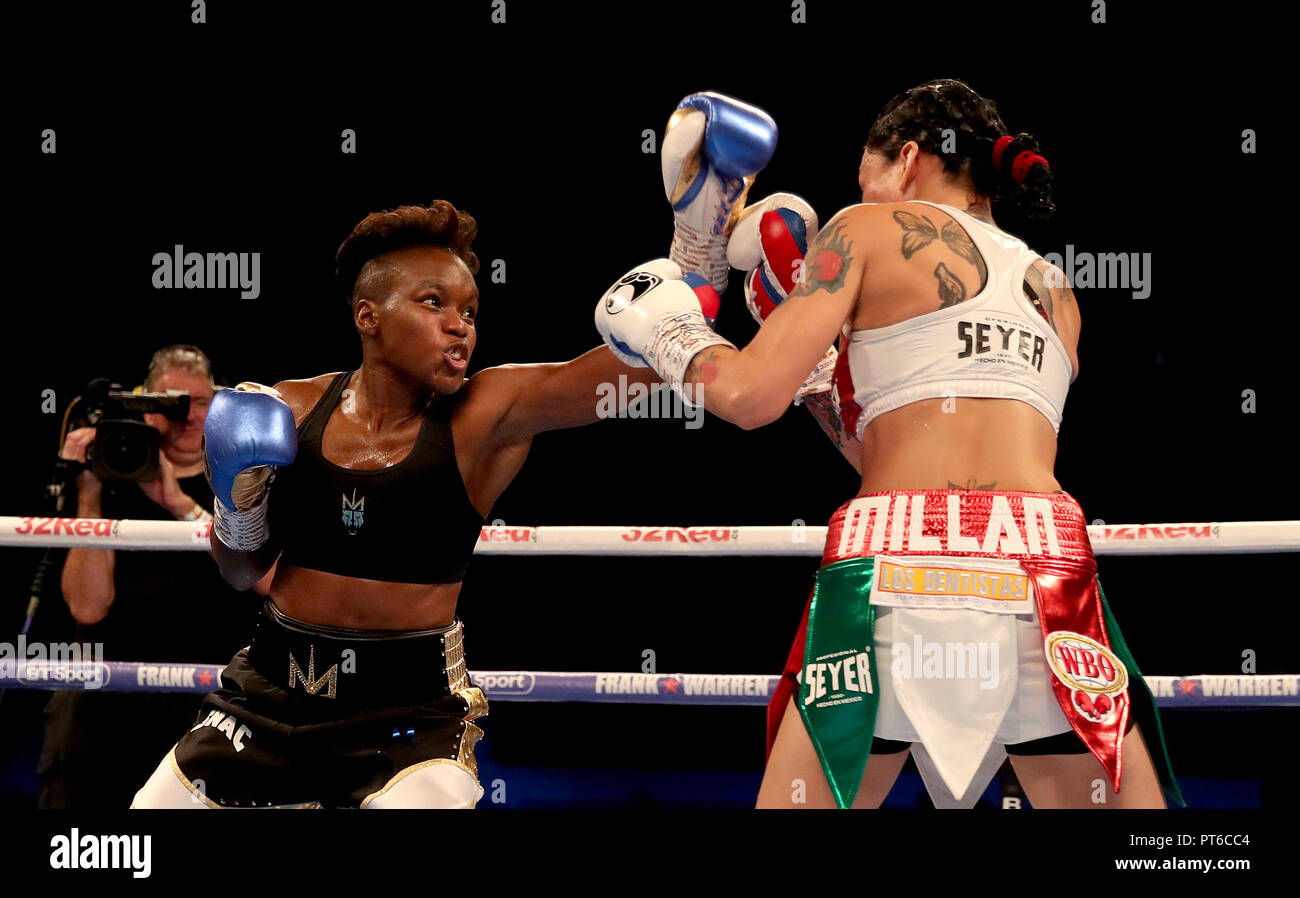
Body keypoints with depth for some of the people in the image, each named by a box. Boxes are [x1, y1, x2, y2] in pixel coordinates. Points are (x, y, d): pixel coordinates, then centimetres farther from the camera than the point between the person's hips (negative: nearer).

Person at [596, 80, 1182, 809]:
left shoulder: (872, 230, 12)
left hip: (899, 567, -3)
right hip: (1047, 564, 4)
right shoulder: (1054, 292, 27)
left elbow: (752, 394, 3)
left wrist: (666, 331, 22)